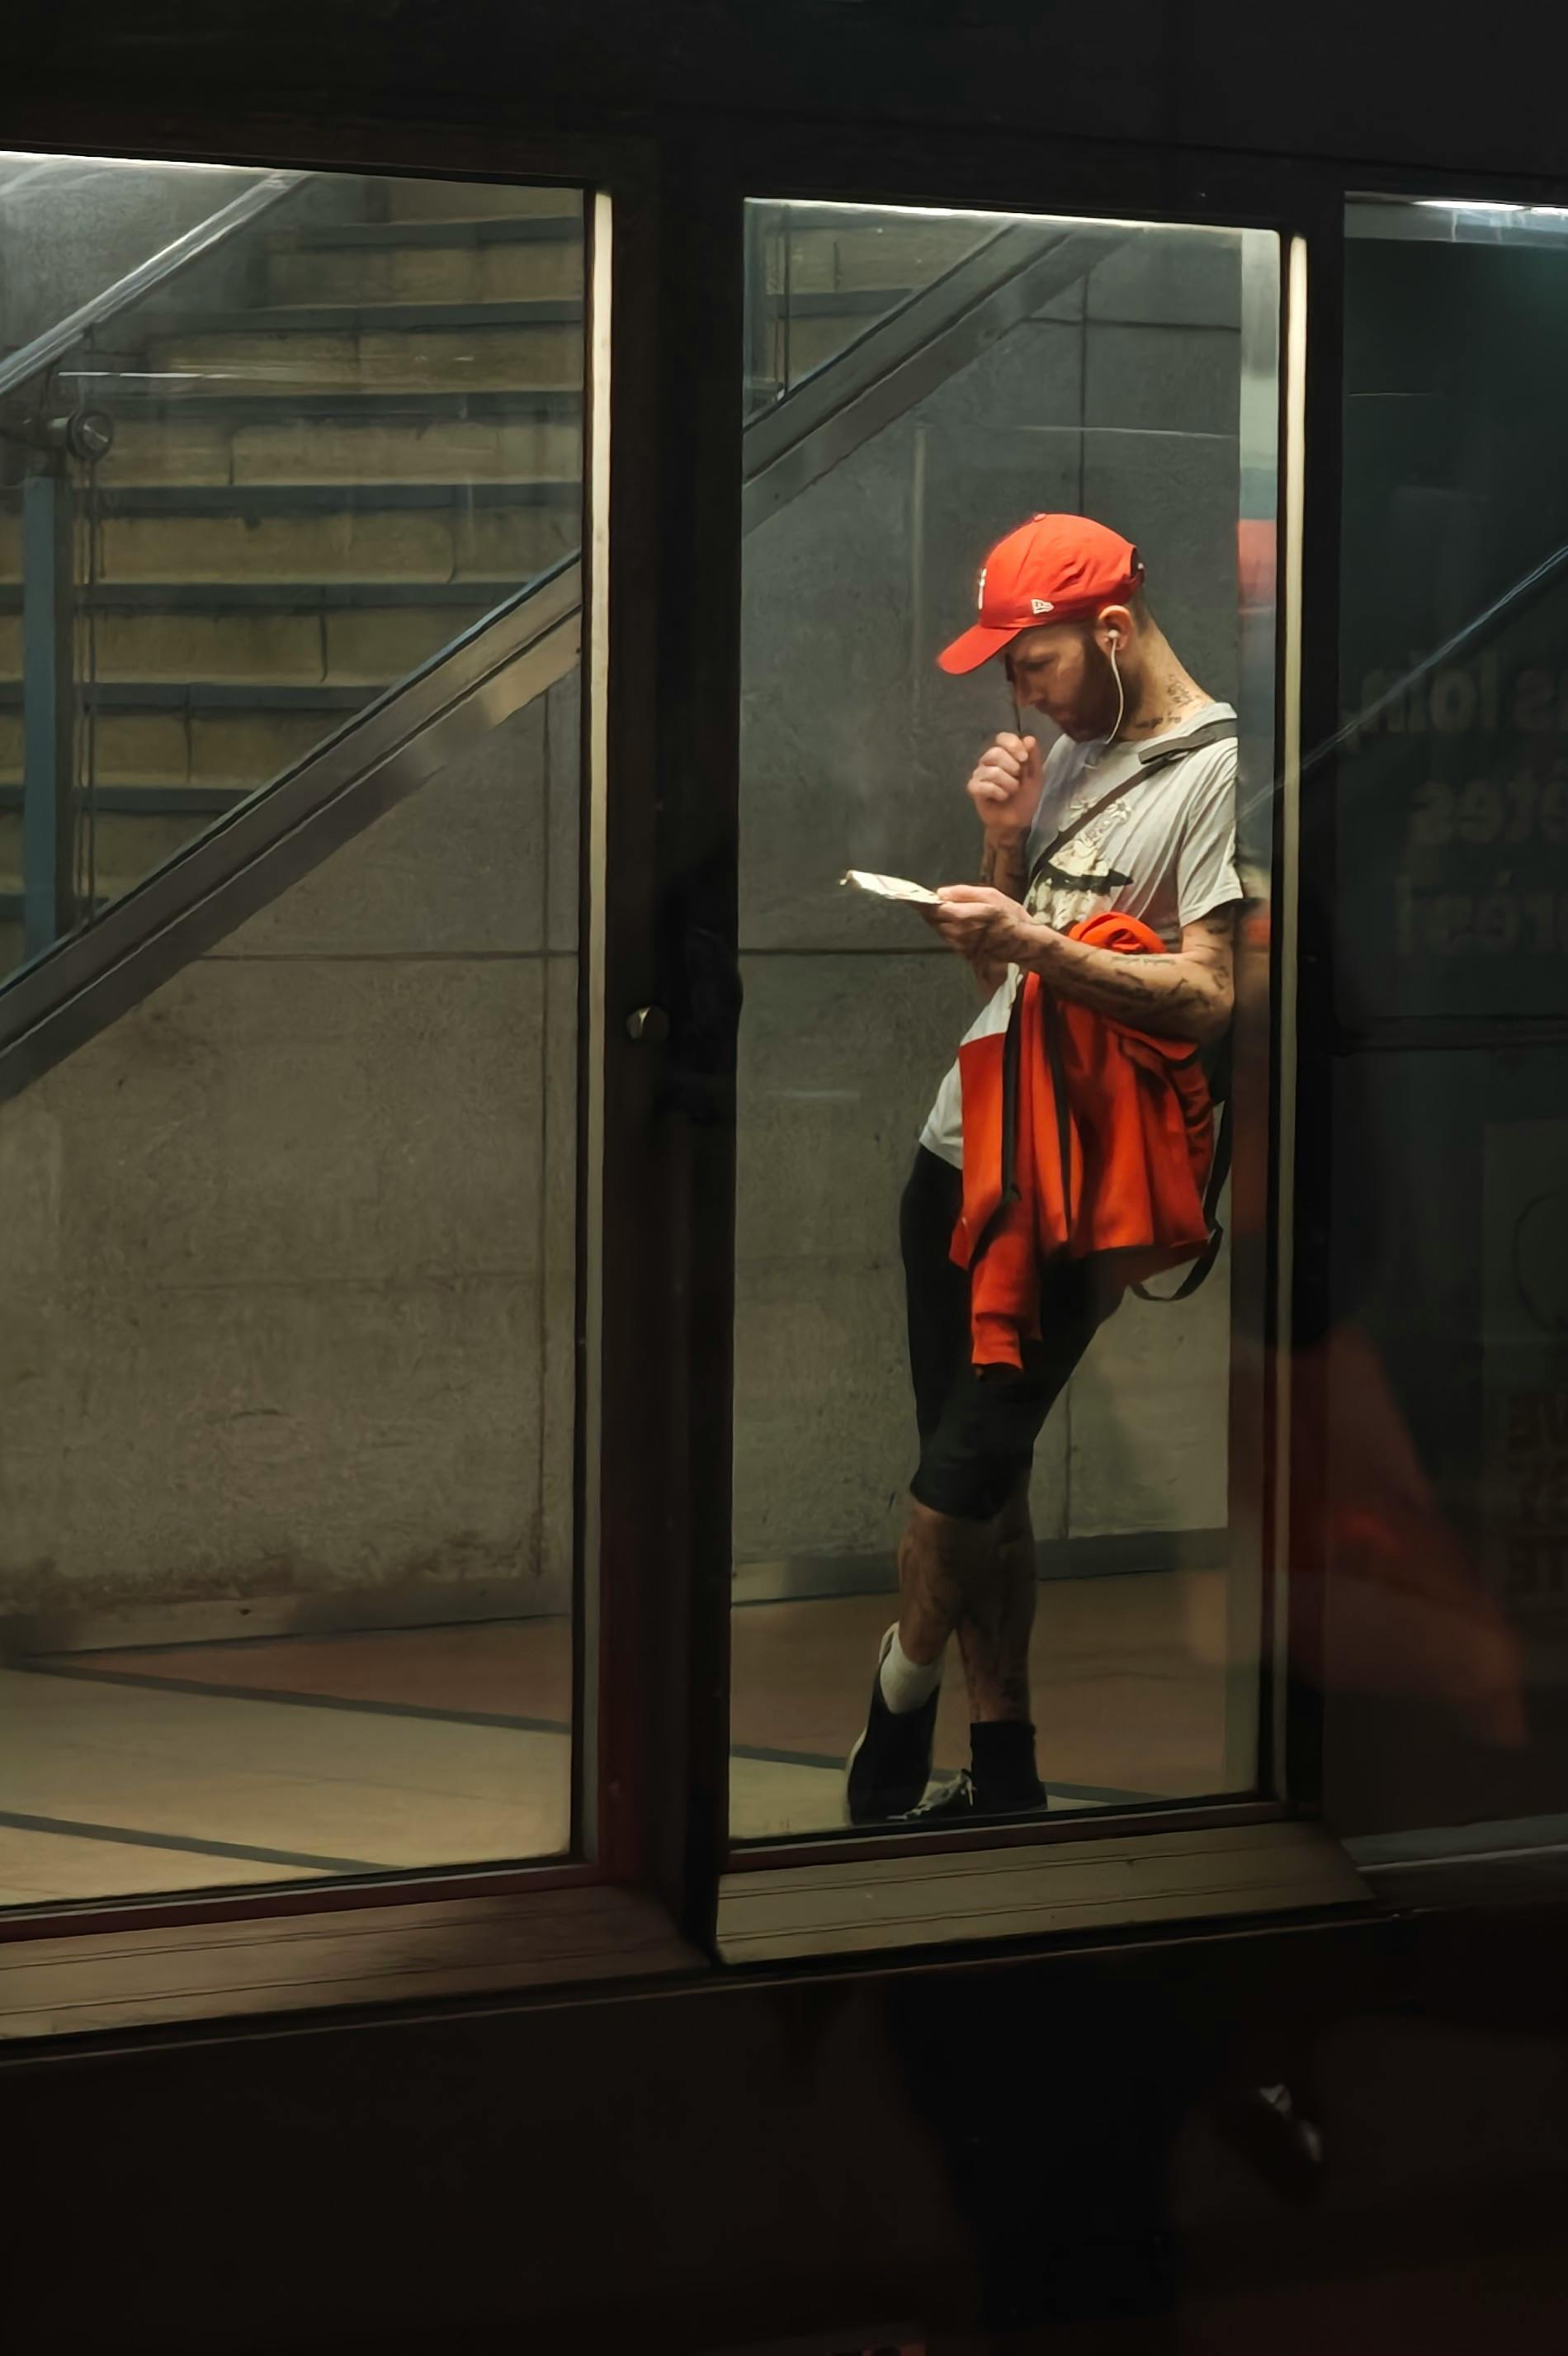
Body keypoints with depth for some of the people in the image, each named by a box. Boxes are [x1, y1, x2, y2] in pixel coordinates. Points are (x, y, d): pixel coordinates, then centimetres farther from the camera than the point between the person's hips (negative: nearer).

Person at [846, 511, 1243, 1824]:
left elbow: (1206, 1000, -19)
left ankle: (889, 1773, 5)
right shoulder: (1073, 756, 15)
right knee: (980, 1481, 9)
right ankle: (1002, 1775, 15)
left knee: (962, 1477, -7)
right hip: (961, 1155, 8)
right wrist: (1005, 838, 1)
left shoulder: (1219, 774, -11)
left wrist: (1031, 941, -24)